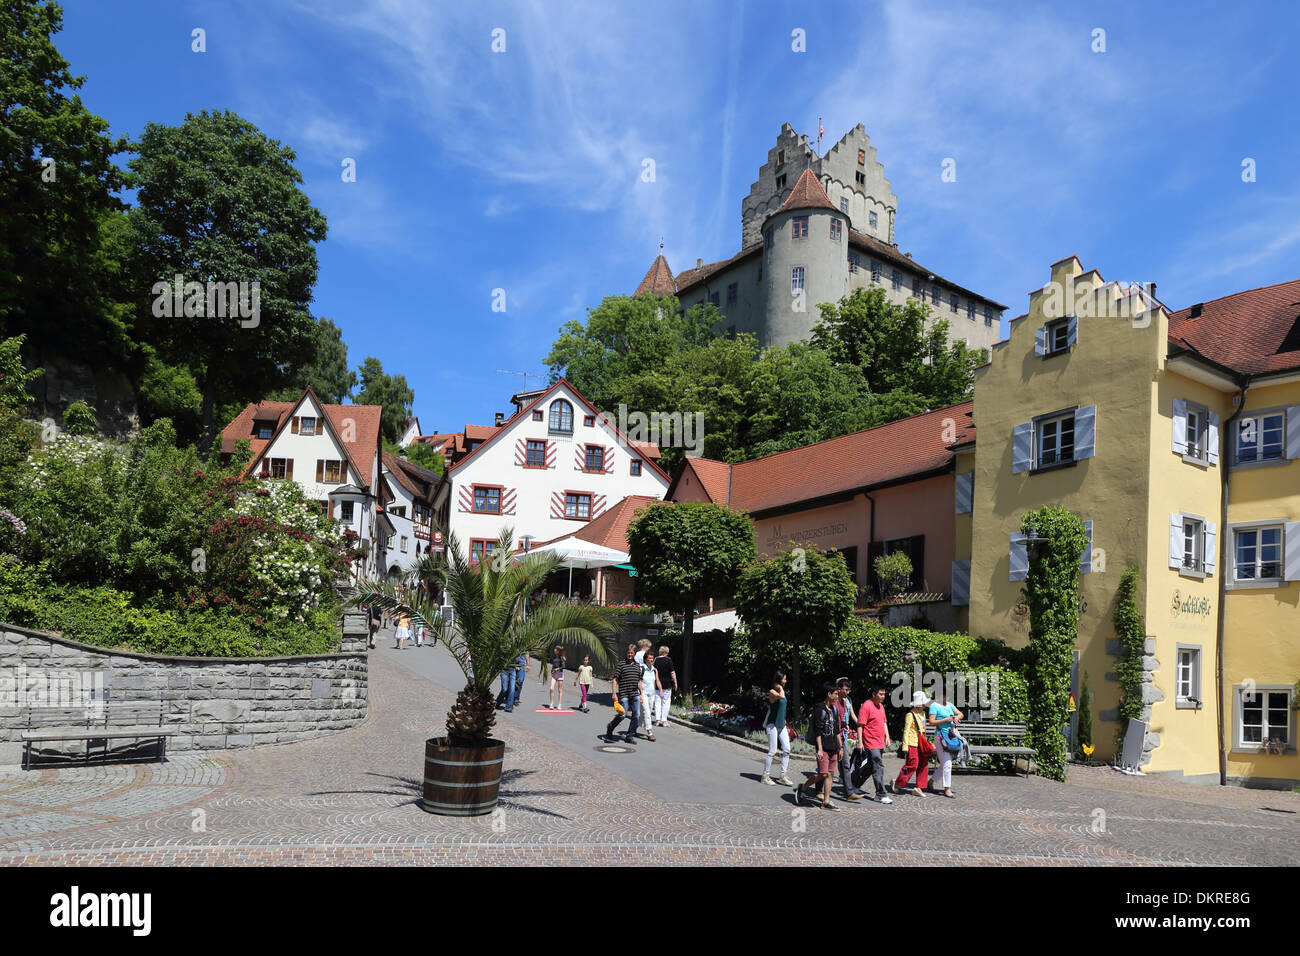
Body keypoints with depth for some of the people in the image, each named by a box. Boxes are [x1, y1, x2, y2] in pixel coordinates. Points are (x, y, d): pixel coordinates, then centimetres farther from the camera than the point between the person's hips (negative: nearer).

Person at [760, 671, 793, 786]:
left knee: (786, 749, 1)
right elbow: (782, 696, -33)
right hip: (772, 724, -8)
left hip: (781, 725, 8)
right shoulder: (772, 692, -11)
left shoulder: (780, 691, 14)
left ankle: (783, 775, 9)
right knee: (772, 751, -5)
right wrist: (780, 687, -14)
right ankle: (766, 776, 7)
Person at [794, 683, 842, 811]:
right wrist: (820, 749, -18)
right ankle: (801, 787, 12)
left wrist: (839, 747, 18)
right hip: (823, 747, -7)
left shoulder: (834, 709, 14)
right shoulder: (820, 709, -11)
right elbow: (817, 731, -14)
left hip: (833, 748, 8)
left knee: (830, 774, 4)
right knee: (823, 774, -7)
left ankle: (826, 801, 8)